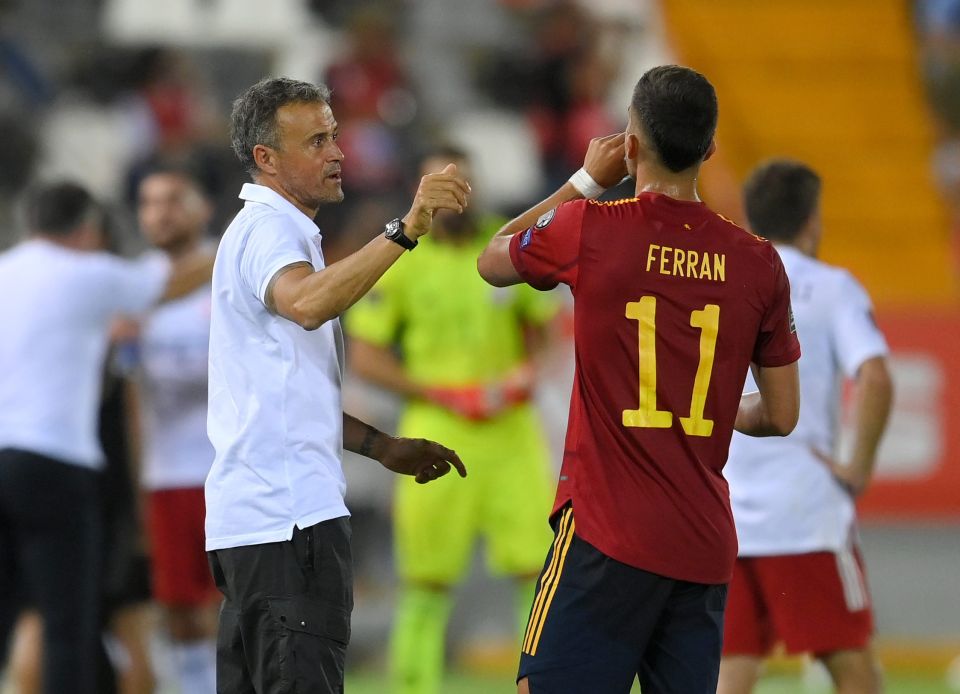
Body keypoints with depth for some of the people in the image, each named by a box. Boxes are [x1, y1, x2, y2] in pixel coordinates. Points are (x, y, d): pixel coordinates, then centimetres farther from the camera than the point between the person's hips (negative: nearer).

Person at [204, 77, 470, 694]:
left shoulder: (262, 230, 23)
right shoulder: (270, 229, -9)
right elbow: (306, 303, -35)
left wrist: (384, 448, 21)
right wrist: (407, 229, -41)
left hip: (249, 517, 11)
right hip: (291, 515, -11)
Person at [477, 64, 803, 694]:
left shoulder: (588, 229, -7)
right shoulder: (758, 263, 2)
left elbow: (492, 261, 16)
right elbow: (781, 417, 11)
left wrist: (586, 181, 23)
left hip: (607, 532, -4)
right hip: (707, 548, 4)